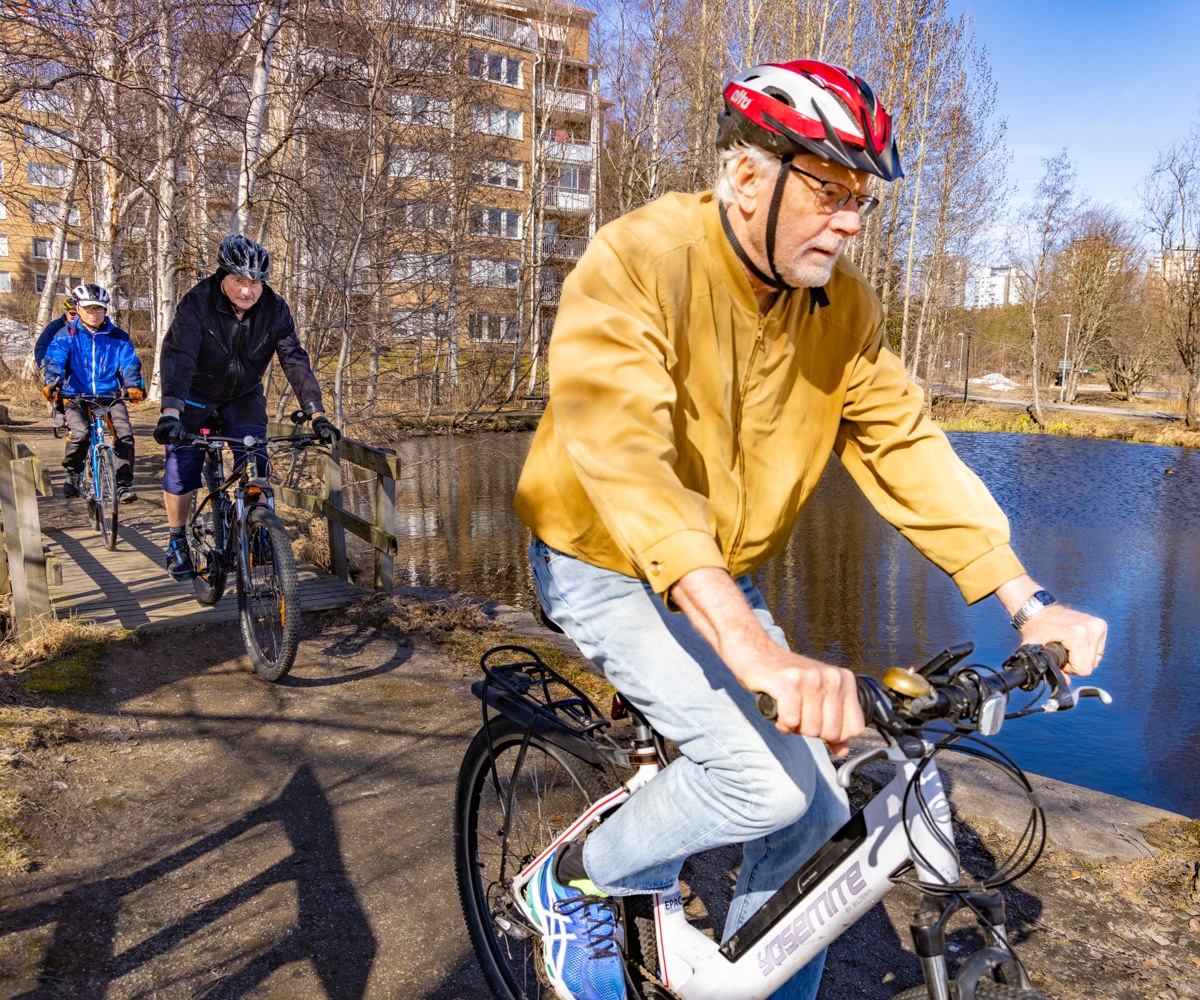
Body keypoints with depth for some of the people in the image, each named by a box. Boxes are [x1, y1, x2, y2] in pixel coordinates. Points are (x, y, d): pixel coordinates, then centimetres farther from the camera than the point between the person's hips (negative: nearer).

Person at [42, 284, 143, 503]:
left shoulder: (117, 337, 5)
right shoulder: (67, 335, 2)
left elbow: (130, 362, -6)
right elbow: (54, 359, -11)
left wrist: (134, 385, -27)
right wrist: (51, 383, -31)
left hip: (110, 396, 1)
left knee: (125, 434, -21)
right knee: (80, 434, -27)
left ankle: (123, 484, -8)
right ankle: (72, 474, 2)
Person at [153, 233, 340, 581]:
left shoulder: (274, 309, -17)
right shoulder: (197, 303, -26)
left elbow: (295, 360, -20)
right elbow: (177, 356, -36)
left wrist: (317, 415, -30)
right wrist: (170, 413, -50)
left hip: (244, 398, 2)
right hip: (196, 398, -2)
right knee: (181, 472, -5)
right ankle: (177, 541, 17)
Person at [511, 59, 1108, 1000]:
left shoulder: (842, 304, -6)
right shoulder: (638, 262, -26)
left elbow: (906, 445, -6)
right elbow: (622, 449, -40)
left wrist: (1029, 602, -16)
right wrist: (752, 648, -51)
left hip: (723, 578, 6)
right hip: (610, 566, -6)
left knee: (815, 806, 4)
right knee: (762, 778, -21)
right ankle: (571, 885, 7)